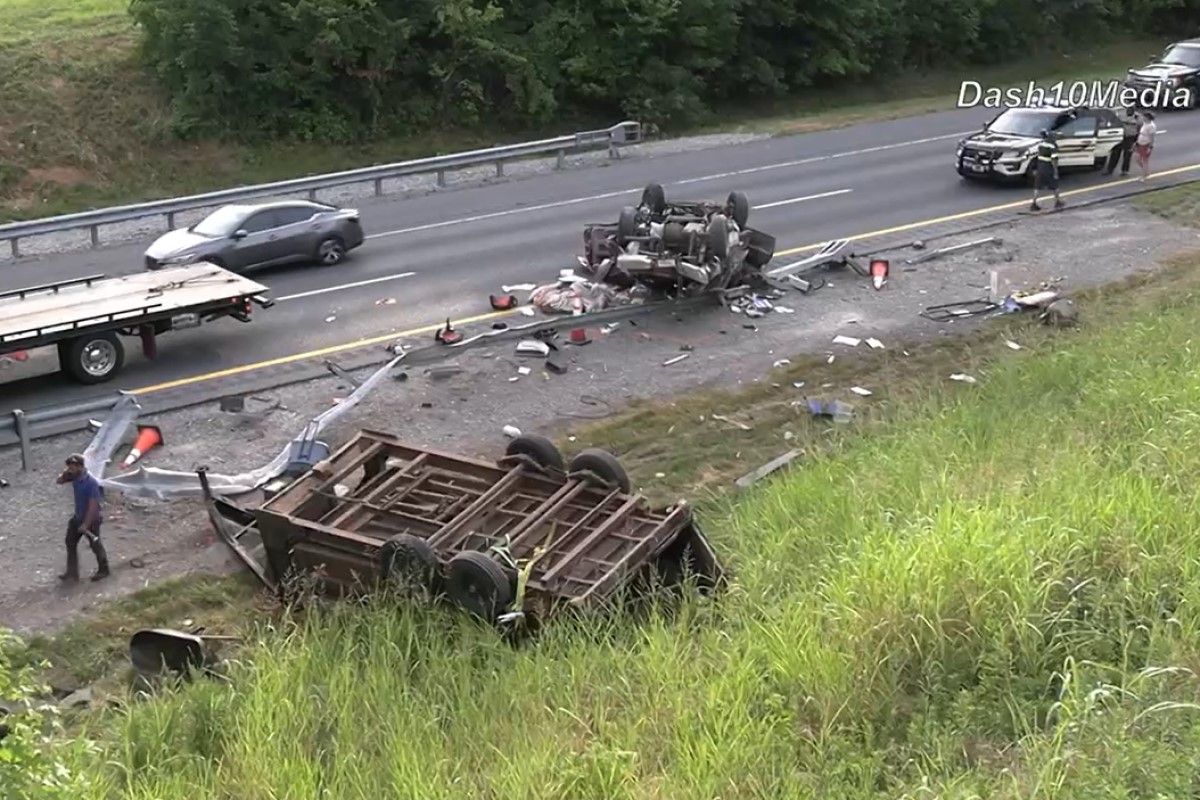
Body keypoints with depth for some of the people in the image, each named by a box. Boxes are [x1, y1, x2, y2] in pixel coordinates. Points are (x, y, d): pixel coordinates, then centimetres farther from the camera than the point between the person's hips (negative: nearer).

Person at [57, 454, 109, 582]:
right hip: (78, 516, 8)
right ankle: (72, 572, 23)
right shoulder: (75, 476, -5)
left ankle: (103, 570, 26)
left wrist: (86, 524, -24)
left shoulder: (91, 482, -29)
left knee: (95, 545, 7)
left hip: (91, 518, -8)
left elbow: (93, 505, -27)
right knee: (70, 542, 13)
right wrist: (65, 473, -13)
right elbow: (60, 481, 11)